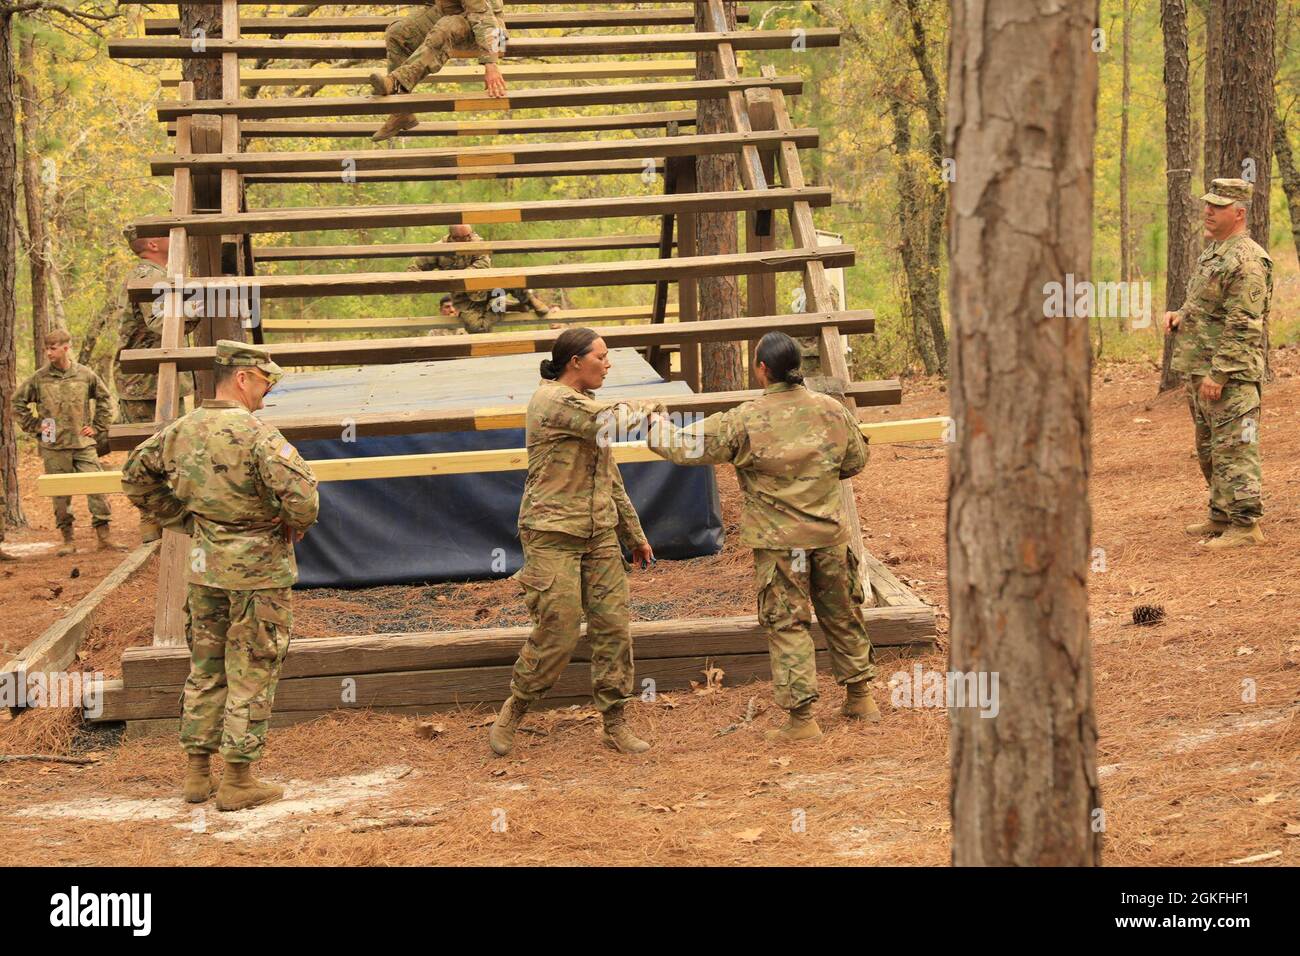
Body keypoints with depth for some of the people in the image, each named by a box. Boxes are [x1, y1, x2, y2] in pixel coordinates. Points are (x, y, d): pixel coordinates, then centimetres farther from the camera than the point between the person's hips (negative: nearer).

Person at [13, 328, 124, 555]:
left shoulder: (85, 375, 2)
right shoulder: (40, 378, 0)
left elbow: (105, 399, 15)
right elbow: (18, 402, 11)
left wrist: (97, 427, 8)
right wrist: (34, 426, 4)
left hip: (84, 444, 0)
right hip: (54, 447, 0)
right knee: (60, 494, 4)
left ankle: (104, 537, 0)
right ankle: (67, 540, 12)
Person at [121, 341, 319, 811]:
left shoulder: (181, 430, 2)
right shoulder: (254, 433, -20)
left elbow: (135, 477, 15)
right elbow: (300, 493, -29)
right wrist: (296, 526, -8)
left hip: (203, 566, 6)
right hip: (257, 570, -6)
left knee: (205, 669, 17)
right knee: (250, 675, 3)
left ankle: (198, 772, 22)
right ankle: (238, 780, 7)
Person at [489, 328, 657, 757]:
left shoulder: (586, 405, 17)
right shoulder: (552, 400, -12)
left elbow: (609, 479, 23)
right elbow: (609, 422, -24)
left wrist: (634, 534, 23)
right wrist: (641, 409, -2)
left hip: (598, 535, 8)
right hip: (553, 534, -8)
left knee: (612, 625, 1)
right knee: (557, 634, -7)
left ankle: (615, 725, 7)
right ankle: (512, 712, 13)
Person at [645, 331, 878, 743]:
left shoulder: (745, 421, -13)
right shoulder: (832, 410, -1)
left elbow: (686, 448, -7)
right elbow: (856, 460, 12)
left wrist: (658, 427, 13)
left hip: (778, 541, -4)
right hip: (829, 535, 4)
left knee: (788, 624, 2)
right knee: (841, 614, 18)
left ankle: (802, 718, 0)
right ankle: (860, 697, 29)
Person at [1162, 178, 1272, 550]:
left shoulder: (1247, 260, -17)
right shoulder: (1213, 251, 16)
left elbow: (1242, 324, -22)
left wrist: (1220, 373, -24)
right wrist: (1179, 315, 8)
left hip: (1231, 375, -11)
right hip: (1200, 368, 11)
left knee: (1233, 449, -9)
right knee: (1209, 448, 17)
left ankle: (1245, 525, -7)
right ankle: (1222, 516, 27)